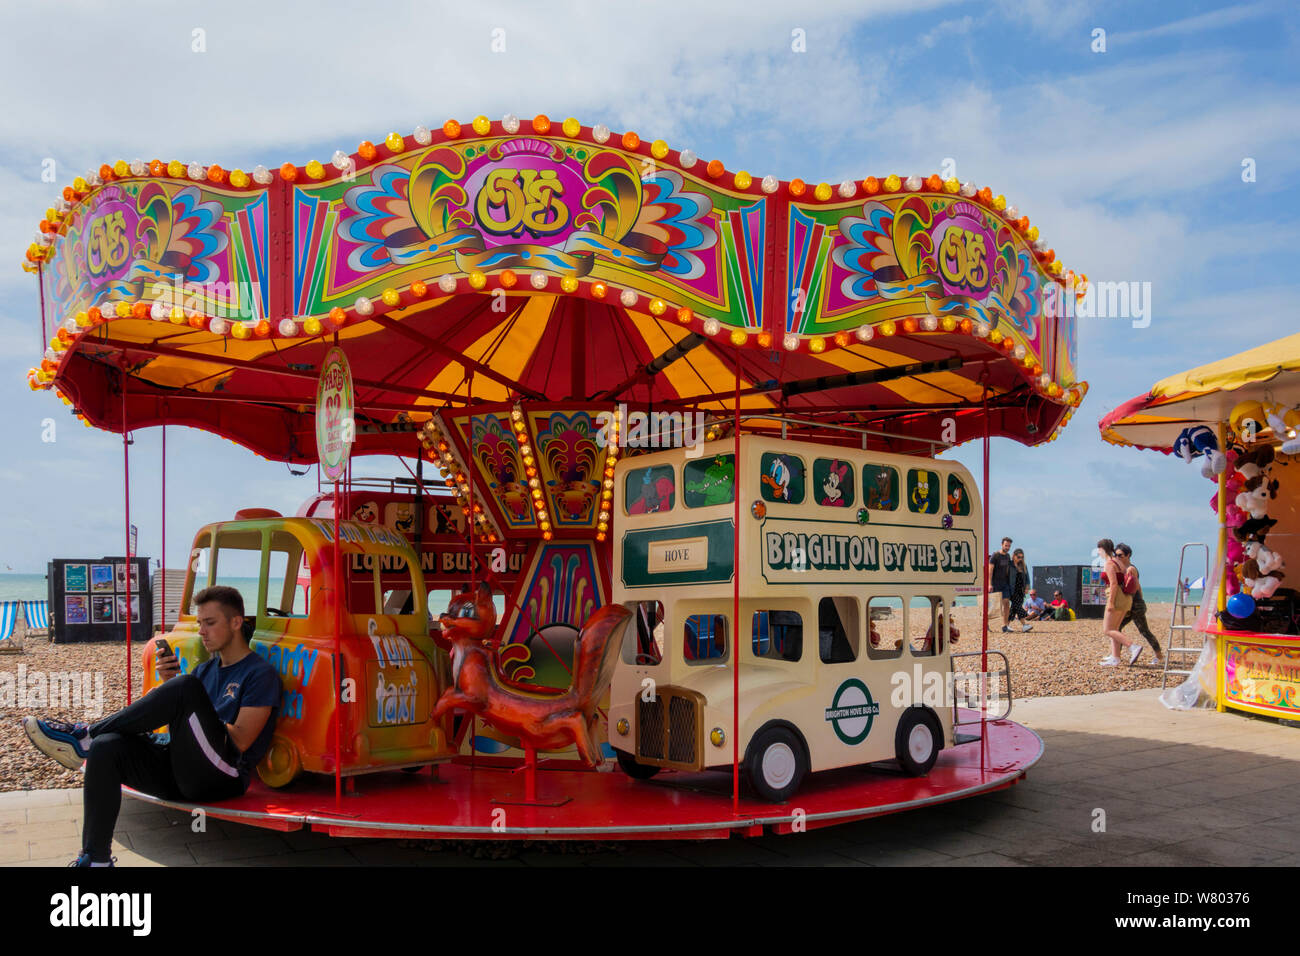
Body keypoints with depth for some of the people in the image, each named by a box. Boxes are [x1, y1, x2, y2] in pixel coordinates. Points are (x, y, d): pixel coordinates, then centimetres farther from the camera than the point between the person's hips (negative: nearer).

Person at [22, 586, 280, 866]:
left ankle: (85, 736, -12)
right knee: (107, 747, -19)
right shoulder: (206, 668, 22)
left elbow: (240, 741, -10)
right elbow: (181, 721, 19)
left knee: (187, 687, -25)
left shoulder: (260, 673, -1)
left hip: (224, 778, -7)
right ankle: (95, 858, -16)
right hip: (181, 775, 7)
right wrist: (168, 683, 2)